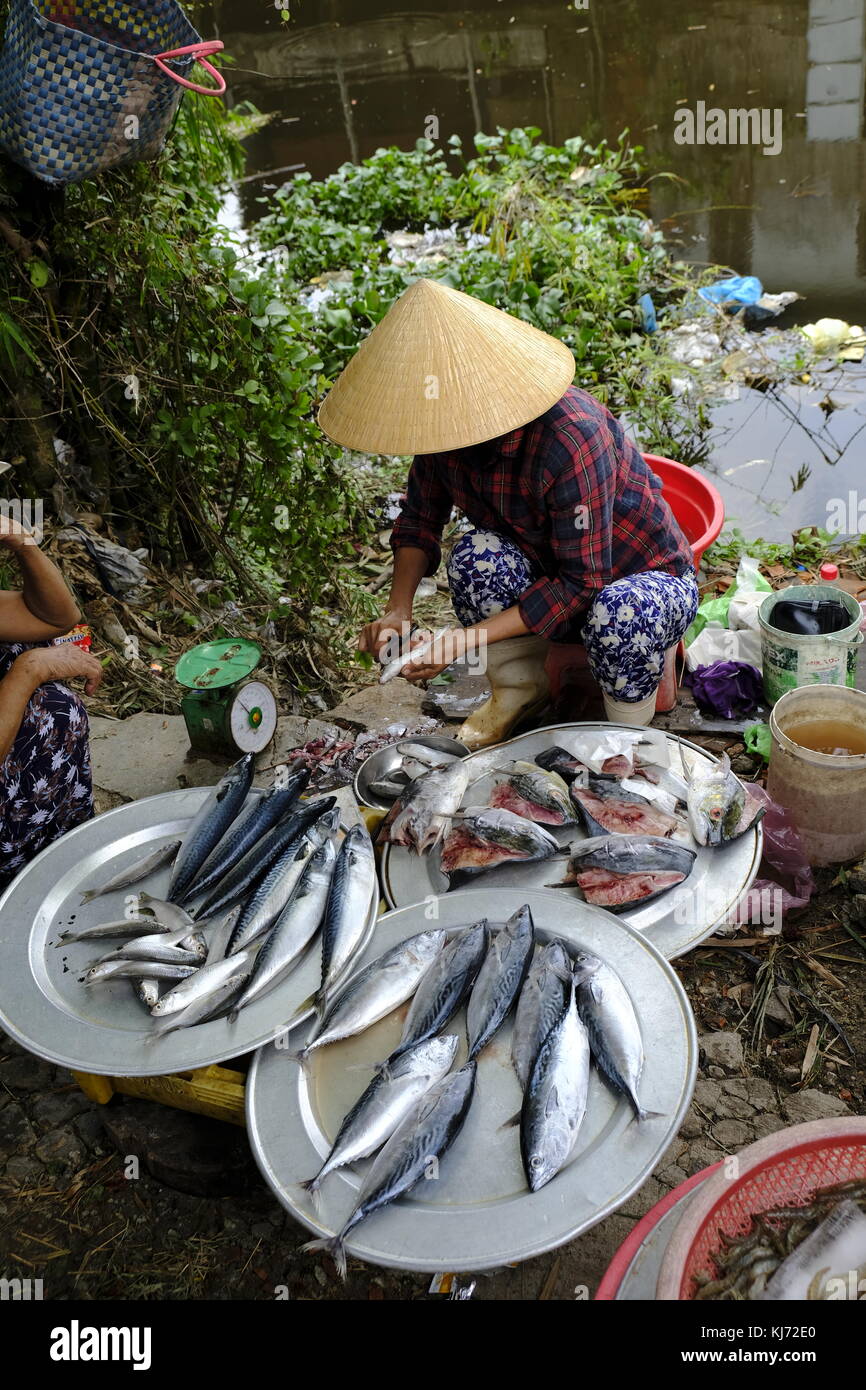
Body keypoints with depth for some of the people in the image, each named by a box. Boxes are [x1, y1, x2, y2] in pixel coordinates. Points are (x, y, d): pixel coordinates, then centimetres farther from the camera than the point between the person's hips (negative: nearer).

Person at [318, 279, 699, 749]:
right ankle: (518, 689, -1)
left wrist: (471, 638, -34)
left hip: (652, 579, -5)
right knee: (477, 555, -28)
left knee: (621, 612, -40)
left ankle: (630, 733, -9)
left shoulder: (569, 437, -35)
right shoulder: (448, 425, -14)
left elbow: (581, 581, -31)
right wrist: (397, 610, -15)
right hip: (545, 574, 5)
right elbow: (420, 517, 1)